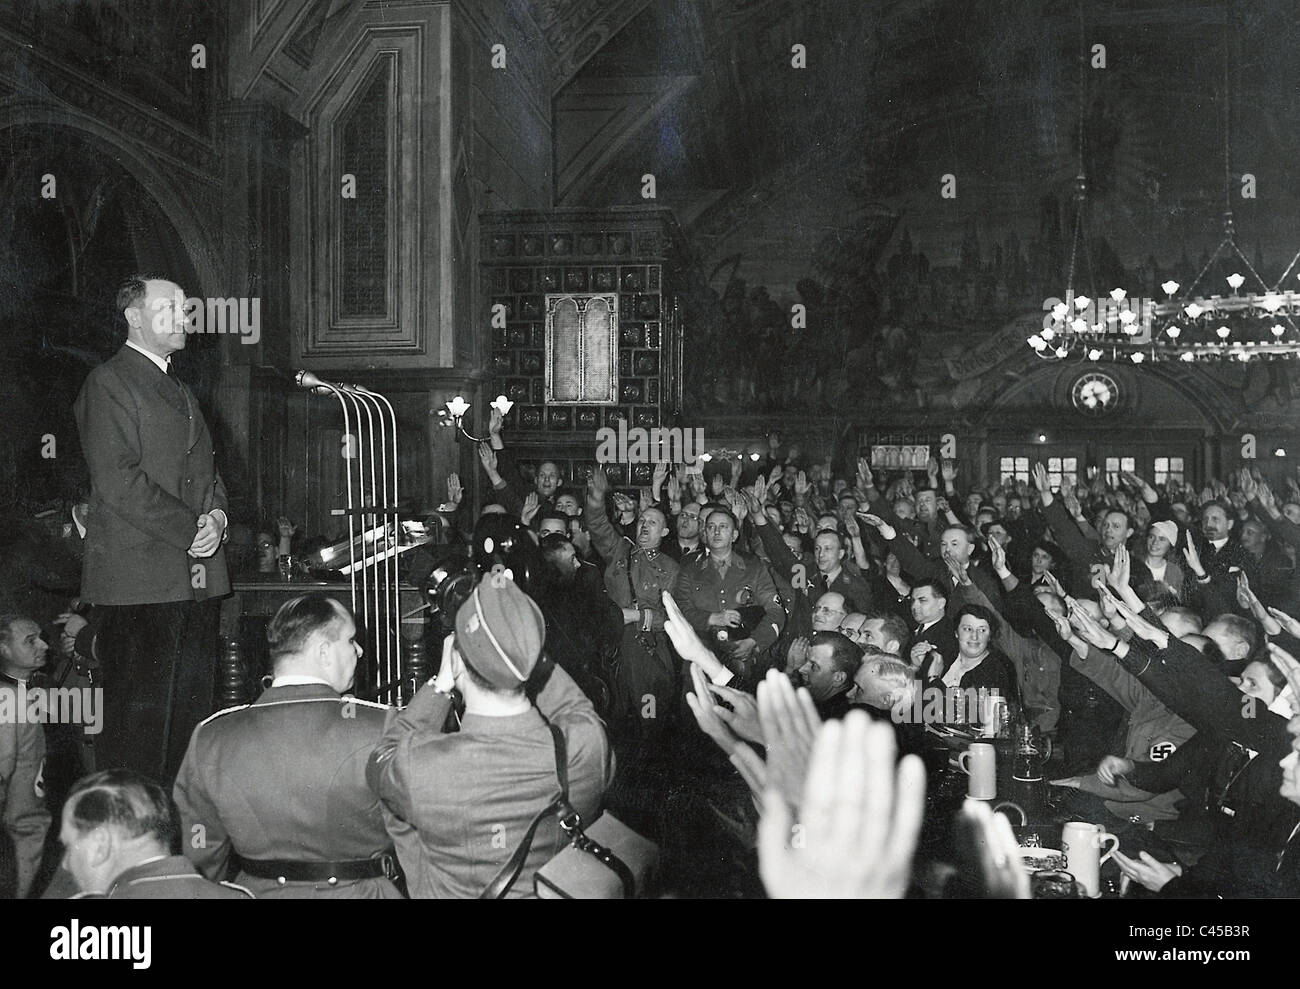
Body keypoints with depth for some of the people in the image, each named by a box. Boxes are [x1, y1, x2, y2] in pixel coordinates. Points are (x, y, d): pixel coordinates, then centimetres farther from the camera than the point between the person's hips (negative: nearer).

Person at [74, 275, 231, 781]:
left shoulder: (181, 391, 23)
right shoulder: (108, 383, -5)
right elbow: (118, 480, -14)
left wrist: (217, 516, 3)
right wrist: (190, 528, -14)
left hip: (197, 577, 8)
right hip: (139, 578, -8)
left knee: (191, 714, 10)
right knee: (138, 719, -5)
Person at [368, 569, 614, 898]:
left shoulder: (417, 766, -34)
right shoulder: (588, 745, -29)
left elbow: (380, 764, -8)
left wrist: (440, 683, -5)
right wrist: (527, 652, -5)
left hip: (449, 891, -2)